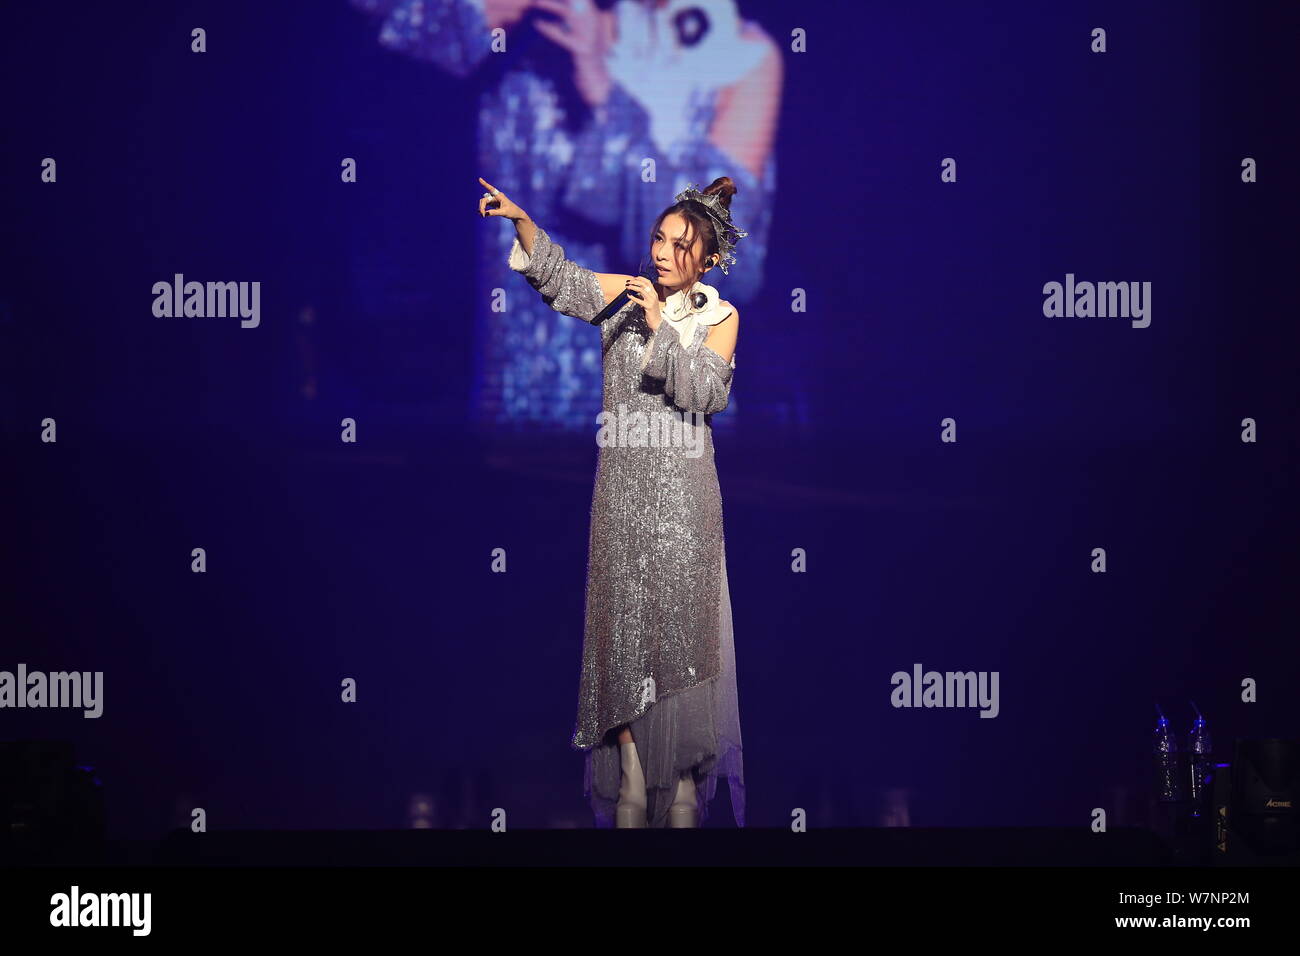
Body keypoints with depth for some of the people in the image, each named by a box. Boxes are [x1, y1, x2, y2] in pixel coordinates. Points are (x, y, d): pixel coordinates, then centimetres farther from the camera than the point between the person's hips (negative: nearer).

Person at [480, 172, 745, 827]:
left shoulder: (720, 316, 2)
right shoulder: (625, 293, 6)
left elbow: (708, 392, -10)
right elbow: (561, 277, -8)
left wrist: (661, 328, -15)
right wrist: (519, 219, -23)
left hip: (682, 488, -2)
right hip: (622, 485, 2)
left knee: (680, 620, -2)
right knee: (622, 618, 1)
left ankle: (685, 779, 4)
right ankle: (631, 775, 6)